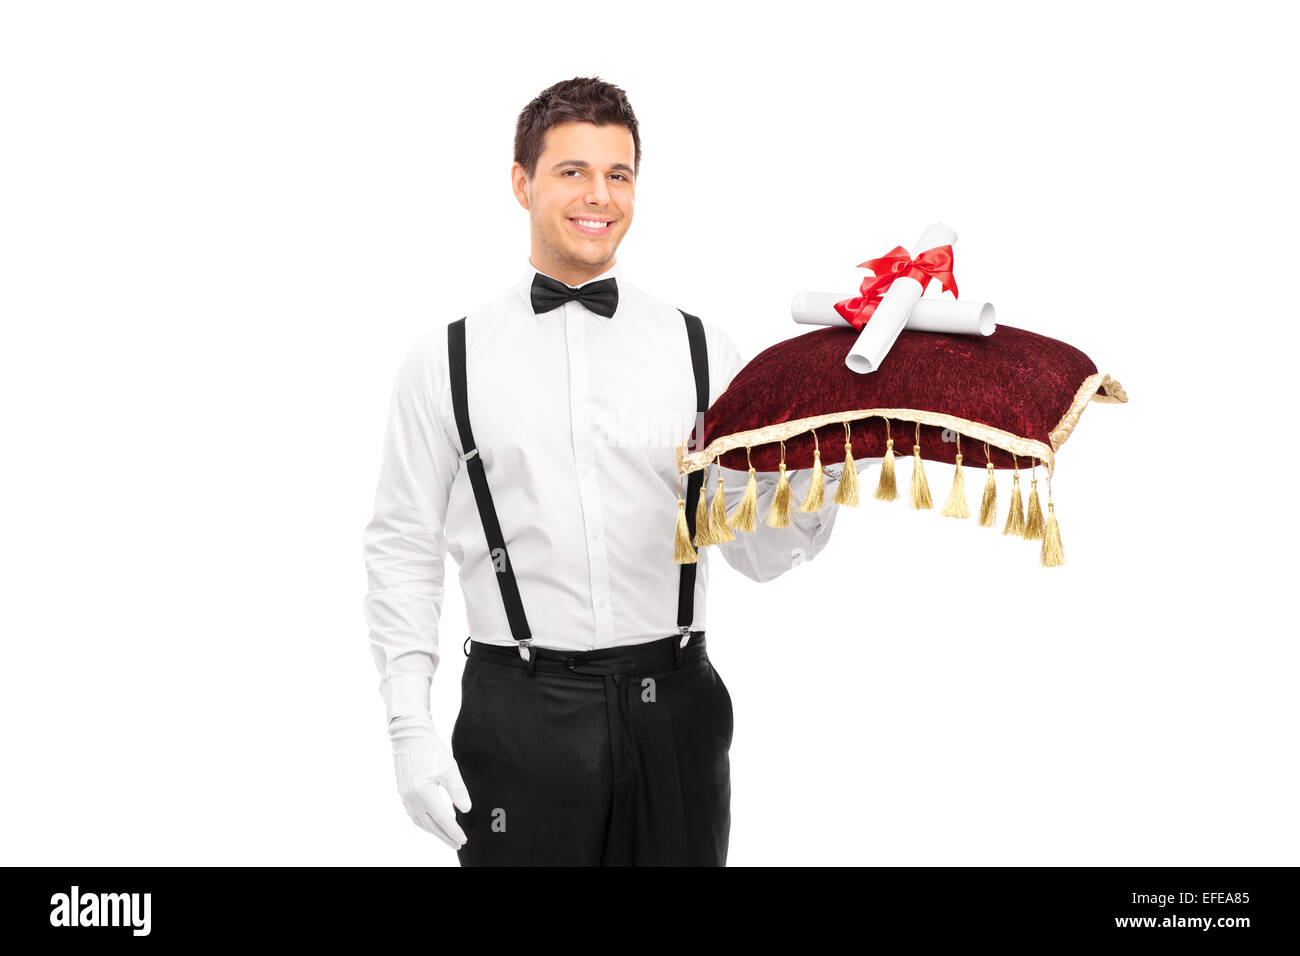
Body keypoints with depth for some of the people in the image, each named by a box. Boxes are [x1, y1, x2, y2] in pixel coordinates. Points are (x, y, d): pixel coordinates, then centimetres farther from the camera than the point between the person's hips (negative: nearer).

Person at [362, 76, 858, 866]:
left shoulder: (701, 350, 4)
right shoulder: (448, 361, 2)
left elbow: (759, 554, 4)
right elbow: (403, 554, 2)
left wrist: (815, 475, -16)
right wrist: (410, 724, -6)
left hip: (673, 711, 2)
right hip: (519, 712, -1)